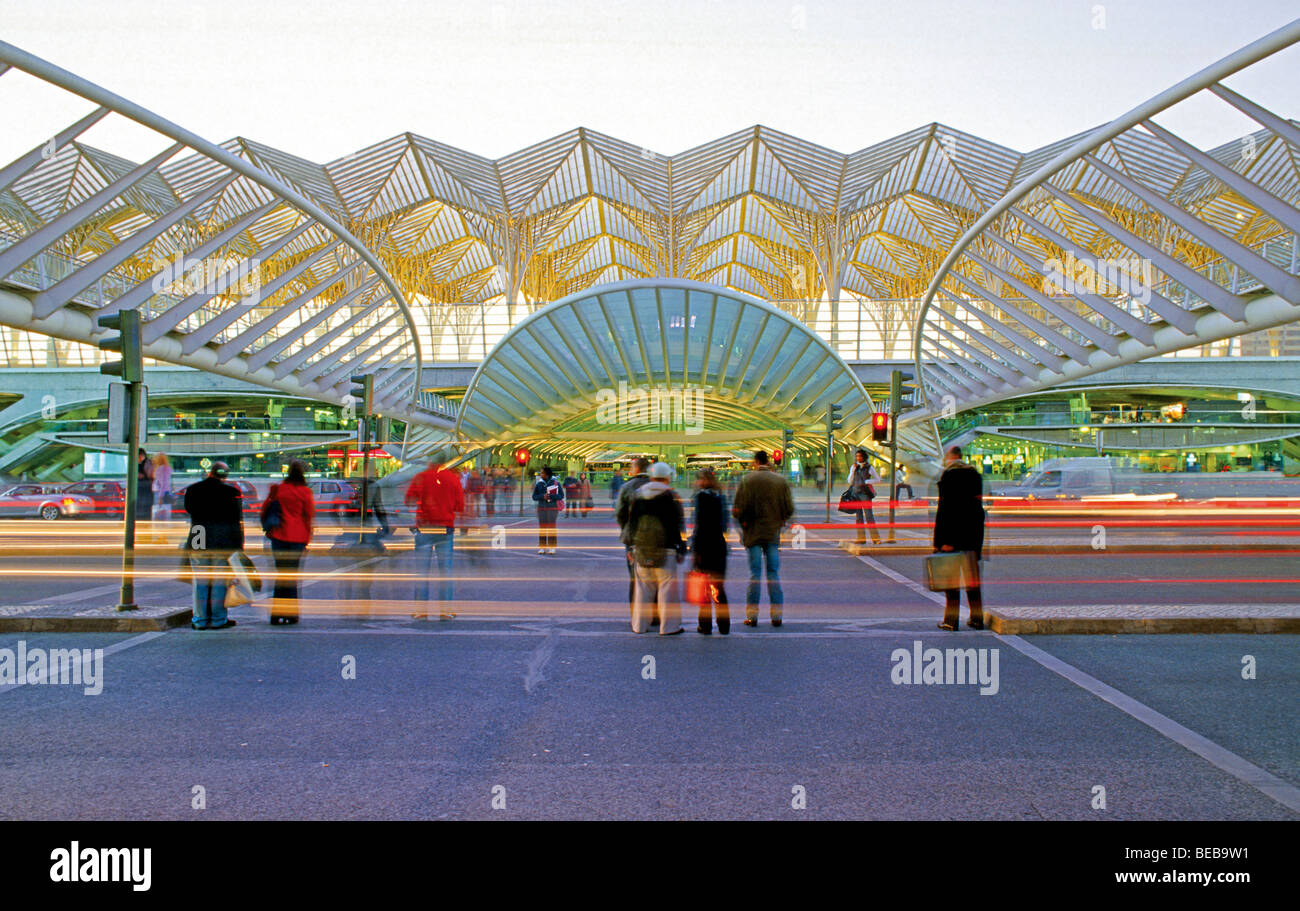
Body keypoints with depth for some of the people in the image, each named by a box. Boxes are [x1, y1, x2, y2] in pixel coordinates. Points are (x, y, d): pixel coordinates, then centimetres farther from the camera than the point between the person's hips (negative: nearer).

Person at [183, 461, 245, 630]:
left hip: (198, 541, 2)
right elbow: (238, 519, -6)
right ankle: (218, 620, 7)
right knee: (220, 581, 4)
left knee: (200, 581, 9)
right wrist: (239, 544, -1)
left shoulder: (192, 490, 1)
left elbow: (188, 510, 17)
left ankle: (200, 620, 13)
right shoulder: (231, 491, -7)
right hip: (224, 542, -2)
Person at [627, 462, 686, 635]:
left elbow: (631, 522, 12)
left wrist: (632, 546, 17)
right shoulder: (670, 495, -5)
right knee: (667, 586, 0)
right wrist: (681, 549, 0)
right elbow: (677, 524, -5)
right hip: (664, 549, -5)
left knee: (643, 586, 11)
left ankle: (639, 624, 15)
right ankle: (668, 625, 1)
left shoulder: (638, 494, 8)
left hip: (641, 548, 5)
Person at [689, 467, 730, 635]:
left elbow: (700, 524, -15)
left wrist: (695, 550, -14)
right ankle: (724, 626, 16)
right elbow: (723, 524, 12)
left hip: (704, 546, -6)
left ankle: (705, 626, 6)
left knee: (703, 588, 3)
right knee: (718, 587, 14)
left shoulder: (702, 495, -10)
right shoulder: (720, 496, 9)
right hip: (719, 545, 6)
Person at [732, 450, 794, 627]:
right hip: (773, 533, 2)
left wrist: (743, 524, 7)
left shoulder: (747, 480, -6)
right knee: (774, 573, 6)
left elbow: (739, 509, -10)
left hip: (753, 533, -2)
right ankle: (777, 615, 6)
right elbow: (789, 508, 1)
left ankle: (752, 615, 3)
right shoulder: (781, 481, 2)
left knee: (754, 573, 2)